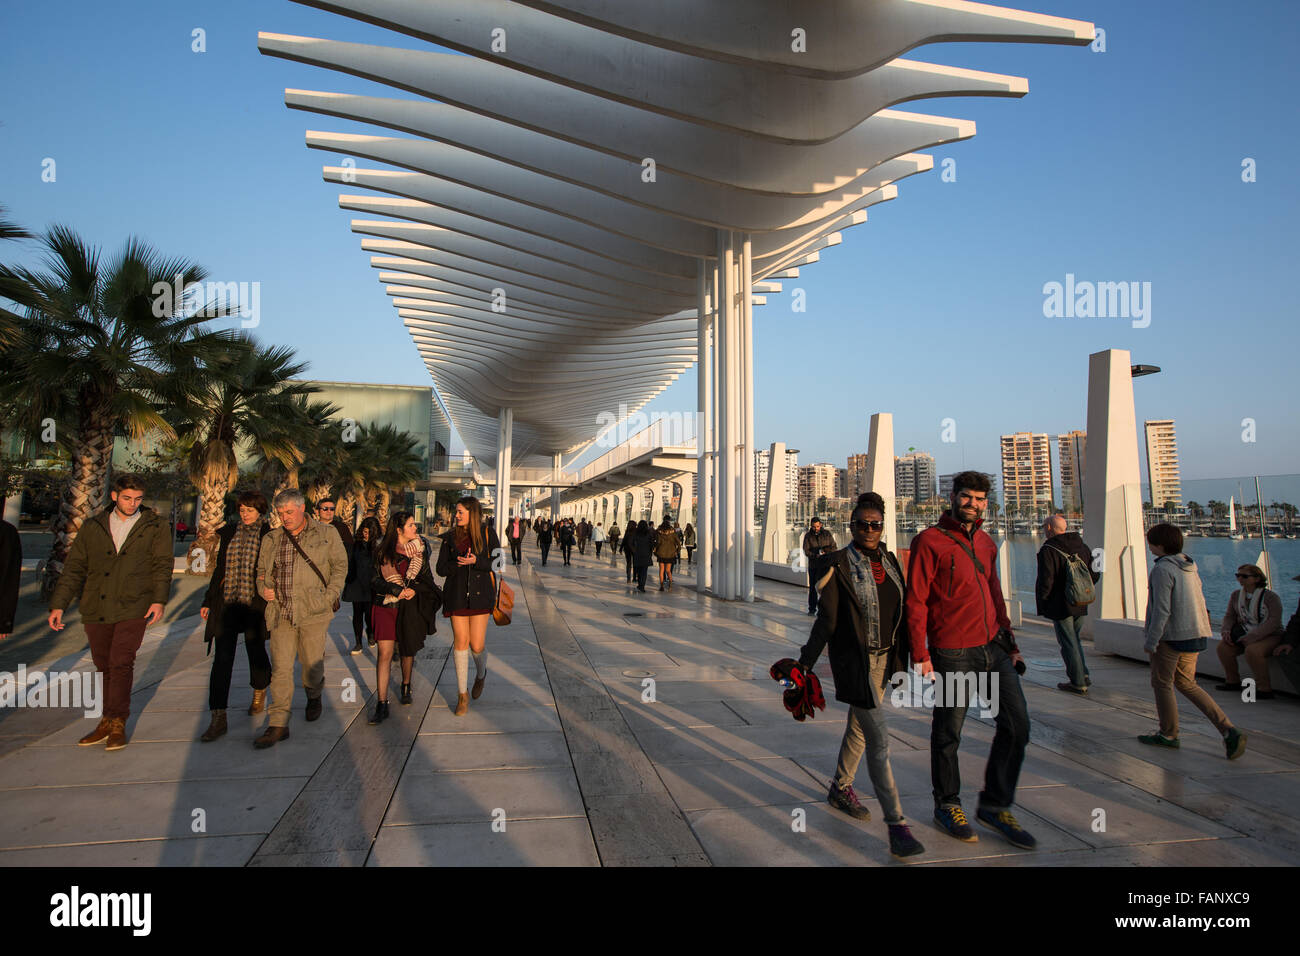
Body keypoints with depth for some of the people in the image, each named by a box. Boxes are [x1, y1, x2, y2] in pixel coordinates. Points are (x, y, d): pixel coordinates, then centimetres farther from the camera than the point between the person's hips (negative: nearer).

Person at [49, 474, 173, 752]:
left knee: (121, 663, -10)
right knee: (104, 666, 10)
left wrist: (159, 599, -13)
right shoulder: (93, 527, 10)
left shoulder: (154, 526, 4)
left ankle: (117, 723, 0)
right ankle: (109, 720, 22)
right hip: (95, 609, 3)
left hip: (133, 607, -3)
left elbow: (163, 565, -1)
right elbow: (74, 568, 11)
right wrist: (59, 604, 4)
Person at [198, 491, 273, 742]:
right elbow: (220, 568, 15)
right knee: (222, 658, -3)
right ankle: (218, 719, -2)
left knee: (255, 651, 11)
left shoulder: (269, 535, -2)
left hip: (255, 605, -3)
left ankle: (259, 693, 39)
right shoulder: (229, 532, 10)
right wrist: (208, 600, 14)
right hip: (227, 603, 3)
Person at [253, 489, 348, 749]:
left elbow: (340, 566, 4)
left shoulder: (326, 534, 3)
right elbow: (261, 570, 23)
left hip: (313, 613, -2)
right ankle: (278, 725, 6)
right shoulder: (271, 540, 12)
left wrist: (329, 597, -6)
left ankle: (314, 697, 38)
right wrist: (263, 588, 2)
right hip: (280, 613, 2)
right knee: (281, 669, -1)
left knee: (313, 664, 6)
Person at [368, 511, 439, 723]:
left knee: (407, 650, 13)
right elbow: (375, 580, -6)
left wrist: (414, 590, -11)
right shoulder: (381, 550, -2)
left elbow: (428, 579, 7)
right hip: (386, 605, -2)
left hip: (410, 607, 2)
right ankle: (381, 704, -6)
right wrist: (397, 590, -18)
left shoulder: (419, 550, 3)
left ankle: (406, 686, 39)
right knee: (385, 652, -9)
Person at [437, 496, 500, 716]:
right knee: (460, 641, -2)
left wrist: (475, 561, -17)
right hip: (457, 593, 2)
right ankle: (462, 694, 10)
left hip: (480, 593, -1)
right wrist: (458, 563, -13)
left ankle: (481, 674, 33)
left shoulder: (487, 533, 2)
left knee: (477, 645, -1)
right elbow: (441, 569, 5)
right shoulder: (450, 537, 7)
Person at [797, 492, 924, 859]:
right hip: (854, 662, -6)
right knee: (879, 741, -7)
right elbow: (826, 620, -11)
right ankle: (897, 825, -1)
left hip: (885, 660, 7)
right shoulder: (839, 565, -12)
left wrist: (904, 657, 14)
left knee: (860, 729, 20)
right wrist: (805, 663, -13)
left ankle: (840, 789, 40)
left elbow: (900, 611, 13)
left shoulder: (889, 561, 6)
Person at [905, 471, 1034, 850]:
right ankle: (947, 805, 26)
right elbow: (915, 601, -11)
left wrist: (1010, 642, 20)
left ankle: (995, 804, 21)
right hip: (953, 652, -6)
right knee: (948, 732, 6)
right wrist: (920, 655, -15)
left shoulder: (986, 543, 14)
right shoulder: (930, 541, -8)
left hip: (993, 647, 7)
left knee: (1017, 724, 5)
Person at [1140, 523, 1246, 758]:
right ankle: (1229, 731, 7)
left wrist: (1150, 641, -16)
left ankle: (1168, 734, 18)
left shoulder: (1163, 569, -17)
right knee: (1186, 684, 17)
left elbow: (1161, 609, -21)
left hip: (1171, 636, -8)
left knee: (1162, 684, 8)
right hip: (1195, 634, 8)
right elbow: (1200, 602, 15)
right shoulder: (1190, 566, 9)